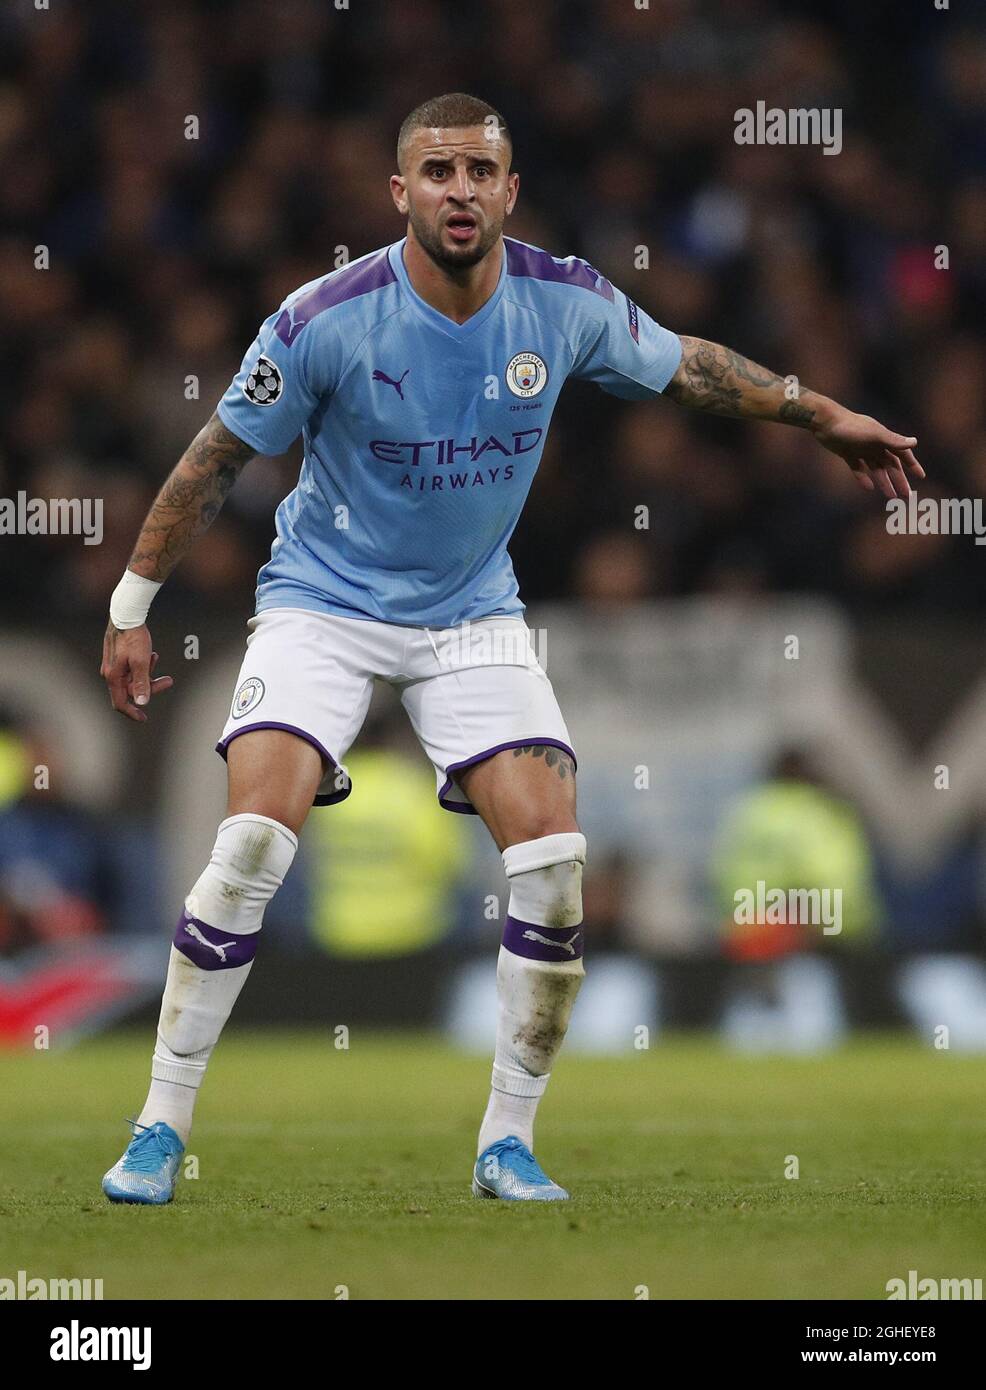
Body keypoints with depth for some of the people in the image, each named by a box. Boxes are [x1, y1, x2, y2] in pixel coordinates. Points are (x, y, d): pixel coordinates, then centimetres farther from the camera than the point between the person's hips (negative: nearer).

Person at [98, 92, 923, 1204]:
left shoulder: (568, 302, -11)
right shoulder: (328, 318, -20)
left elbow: (686, 365, 9)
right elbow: (218, 456, -9)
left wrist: (824, 417, 14)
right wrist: (131, 608, -5)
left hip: (473, 615, 3)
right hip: (324, 603, -3)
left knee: (552, 857, -12)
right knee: (254, 842, -21)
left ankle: (508, 1142, 3)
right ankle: (159, 1131, -10)